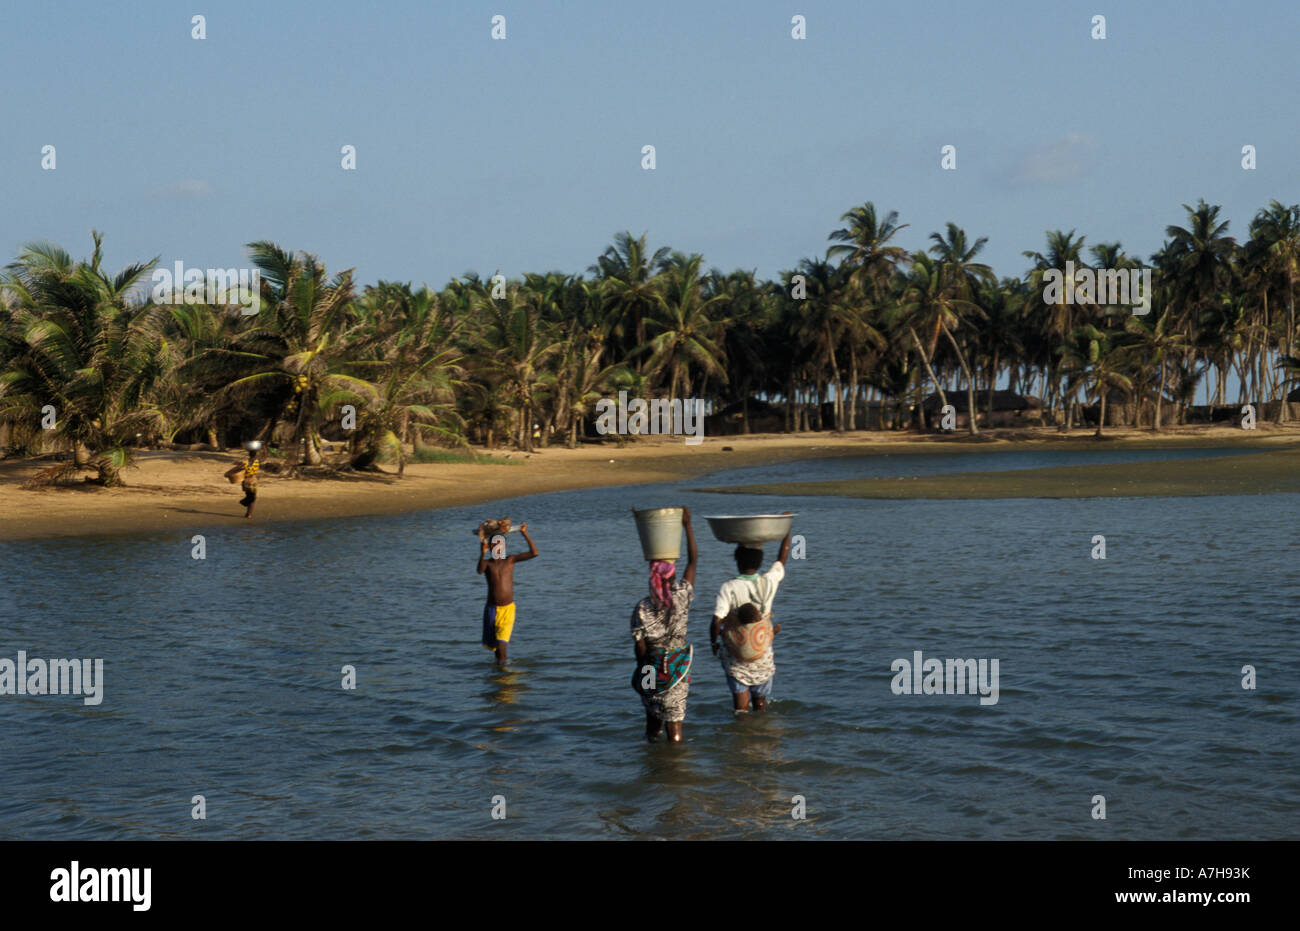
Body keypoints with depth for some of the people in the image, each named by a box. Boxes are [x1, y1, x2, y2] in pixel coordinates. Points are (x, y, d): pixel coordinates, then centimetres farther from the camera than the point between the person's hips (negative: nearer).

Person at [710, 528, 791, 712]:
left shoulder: (729, 588, -18)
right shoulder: (768, 583, -9)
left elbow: (717, 621, -21)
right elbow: (782, 559, 10)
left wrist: (713, 643, -1)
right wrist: (787, 529, 20)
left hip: (736, 656, -3)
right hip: (763, 657, 3)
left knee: (741, 705, 2)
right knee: (760, 702, 19)